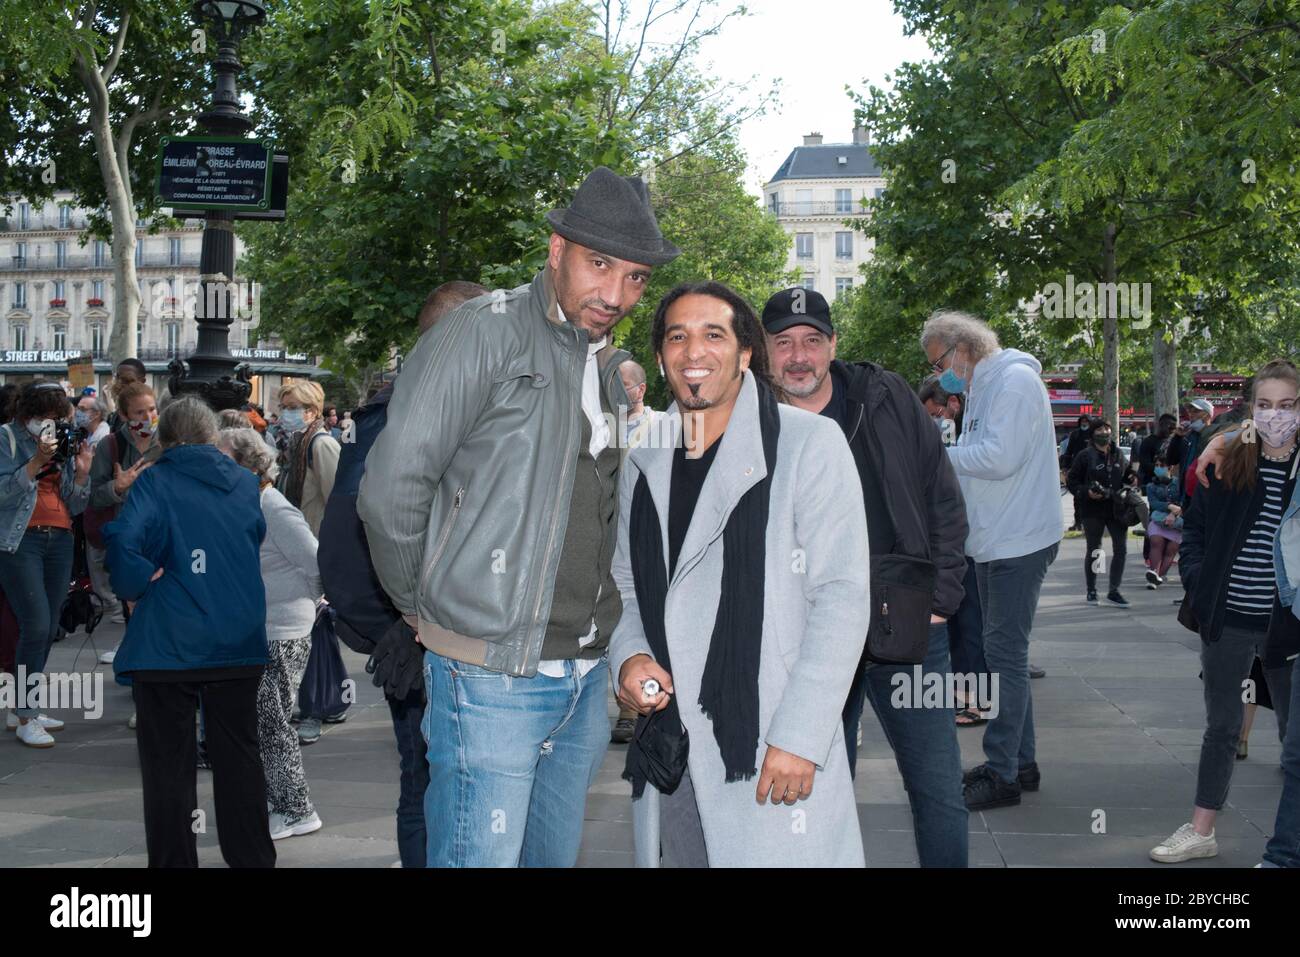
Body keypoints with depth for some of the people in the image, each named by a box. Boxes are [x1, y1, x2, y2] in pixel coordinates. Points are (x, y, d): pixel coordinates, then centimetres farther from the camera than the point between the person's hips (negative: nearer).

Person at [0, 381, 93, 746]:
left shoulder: (65, 442, 12)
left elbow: (75, 506, 11)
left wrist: (82, 471, -5)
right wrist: (37, 461, -21)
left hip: (60, 540, 5)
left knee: (48, 629, 5)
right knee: (36, 626, -12)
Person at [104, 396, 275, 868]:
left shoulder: (155, 481, -8)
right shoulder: (245, 482, 6)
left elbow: (123, 541, -24)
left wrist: (140, 583, -8)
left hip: (169, 645, -4)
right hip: (238, 641, 4)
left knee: (169, 765, 7)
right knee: (240, 757, 14)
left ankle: (174, 861, 13)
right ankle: (252, 857, 22)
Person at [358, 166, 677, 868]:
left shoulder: (616, 370, 13)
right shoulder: (484, 335, -11)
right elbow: (390, 491, -14)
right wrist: (419, 605, -2)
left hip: (586, 677, 7)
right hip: (492, 674, -7)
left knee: (556, 854, 18)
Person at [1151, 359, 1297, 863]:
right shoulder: (1227, 460, 0)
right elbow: (1195, 523, 10)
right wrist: (1195, 579, -2)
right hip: (1226, 618, 2)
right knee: (1222, 726, 15)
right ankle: (1201, 830, 25)